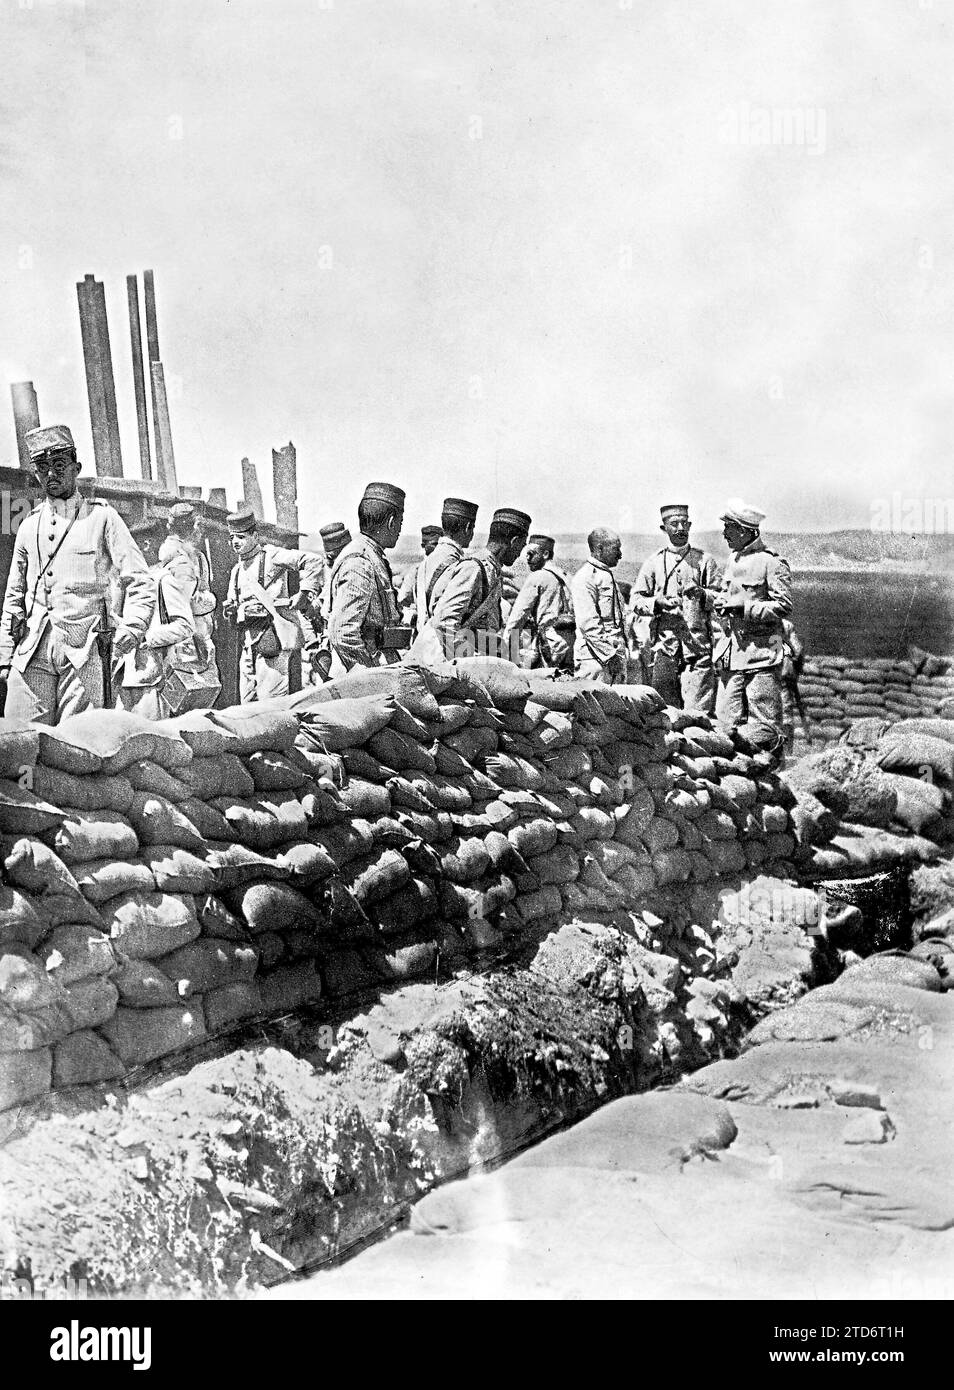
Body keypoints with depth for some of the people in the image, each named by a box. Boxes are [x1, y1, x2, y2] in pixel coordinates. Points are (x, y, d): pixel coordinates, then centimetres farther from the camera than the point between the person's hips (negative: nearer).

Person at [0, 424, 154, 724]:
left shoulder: (101, 517, 5)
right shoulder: (29, 526, 16)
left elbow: (140, 583, 2)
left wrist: (129, 632, -12)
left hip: (84, 652, -3)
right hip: (32, 652, 4)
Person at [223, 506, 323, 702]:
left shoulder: (270, 556, -4)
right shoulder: (237, 570, 20)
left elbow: (312, 560, -13)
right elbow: (232, 606, 27)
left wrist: (305, 594, -12)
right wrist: (231, 611, 3)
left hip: (272, 636, -8)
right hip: (249, 641, 8)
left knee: (270, 700, -11)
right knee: (247, 702, 8)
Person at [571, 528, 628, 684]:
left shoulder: (608, 575, 21)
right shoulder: (585, 576, -10)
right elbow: (588, 623, -17)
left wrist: (620, 653, 18)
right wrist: (608, 655, -18)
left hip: (614, 654, 9)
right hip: (596, 658, -9)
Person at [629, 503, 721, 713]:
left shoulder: (704, 560, 11)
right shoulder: (654, 562, 12)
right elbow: (636, 601, 8)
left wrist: (702, 594, -12)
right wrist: (658, 603, -11)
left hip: (698, 646, -1)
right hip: (664, 647, 1)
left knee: (699, 711, -8)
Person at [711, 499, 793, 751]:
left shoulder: (771, 562, -9)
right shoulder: (733, 560, 16)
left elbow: (783, 607, -13)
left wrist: (743, 608, -19)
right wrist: (719, 604, 6)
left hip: (761, 653, -7)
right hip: (730, 655, 8)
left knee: (762, 734, -3)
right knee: (727, 724, 7)